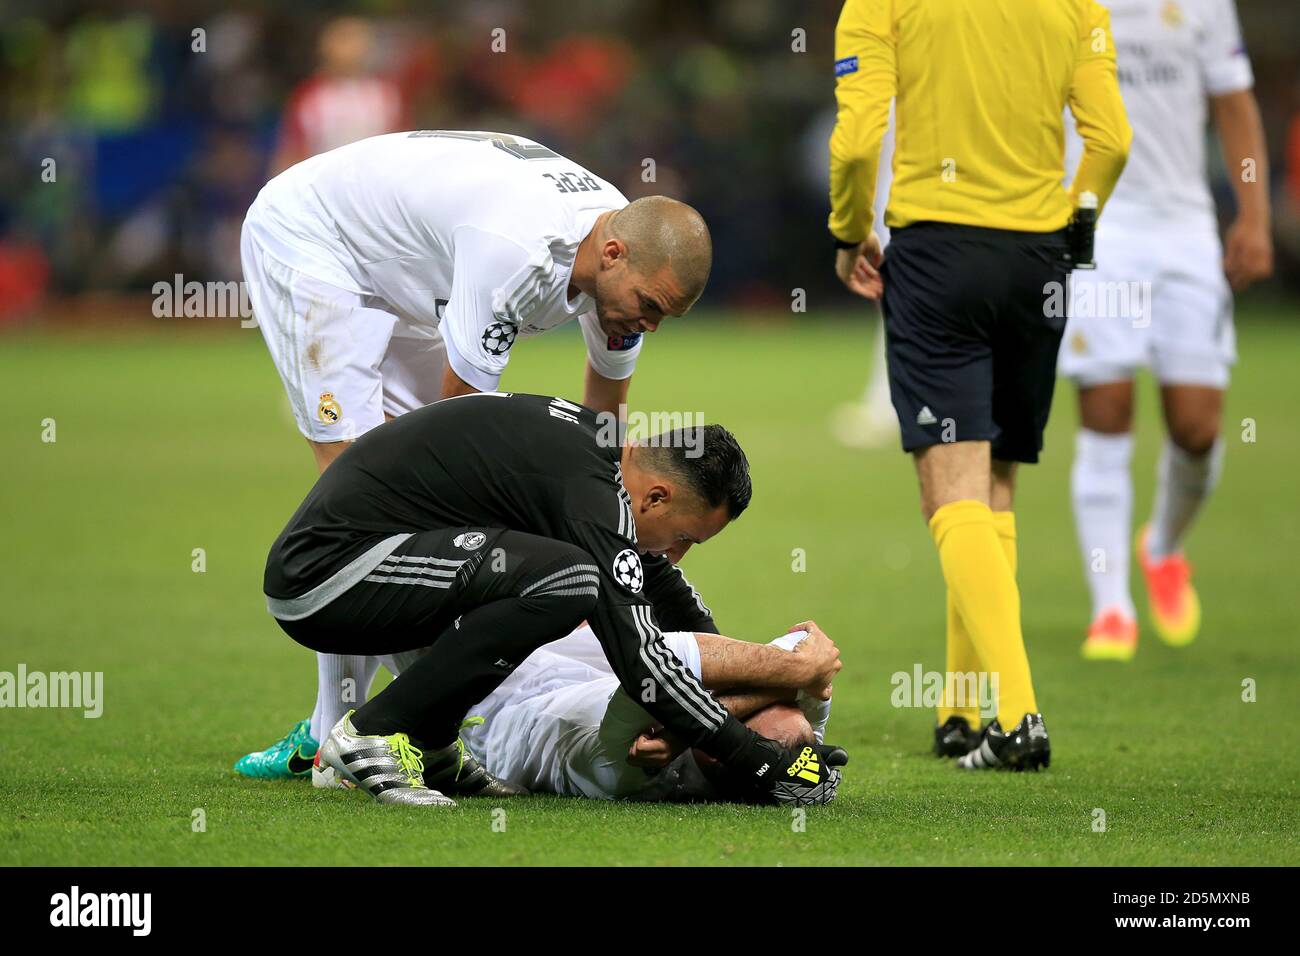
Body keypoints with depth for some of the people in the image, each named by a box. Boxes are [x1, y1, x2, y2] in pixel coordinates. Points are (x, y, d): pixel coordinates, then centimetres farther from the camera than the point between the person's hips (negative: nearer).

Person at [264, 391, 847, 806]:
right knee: (566, 581, -24)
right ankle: (375, 734, -14)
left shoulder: (593, 438, 12)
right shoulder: (592, 492, -17)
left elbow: (661, 582, 29)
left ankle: (429, 747, 12)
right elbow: (641, 663, -20)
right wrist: (761, 765, -14)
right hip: (325, 575, -10)